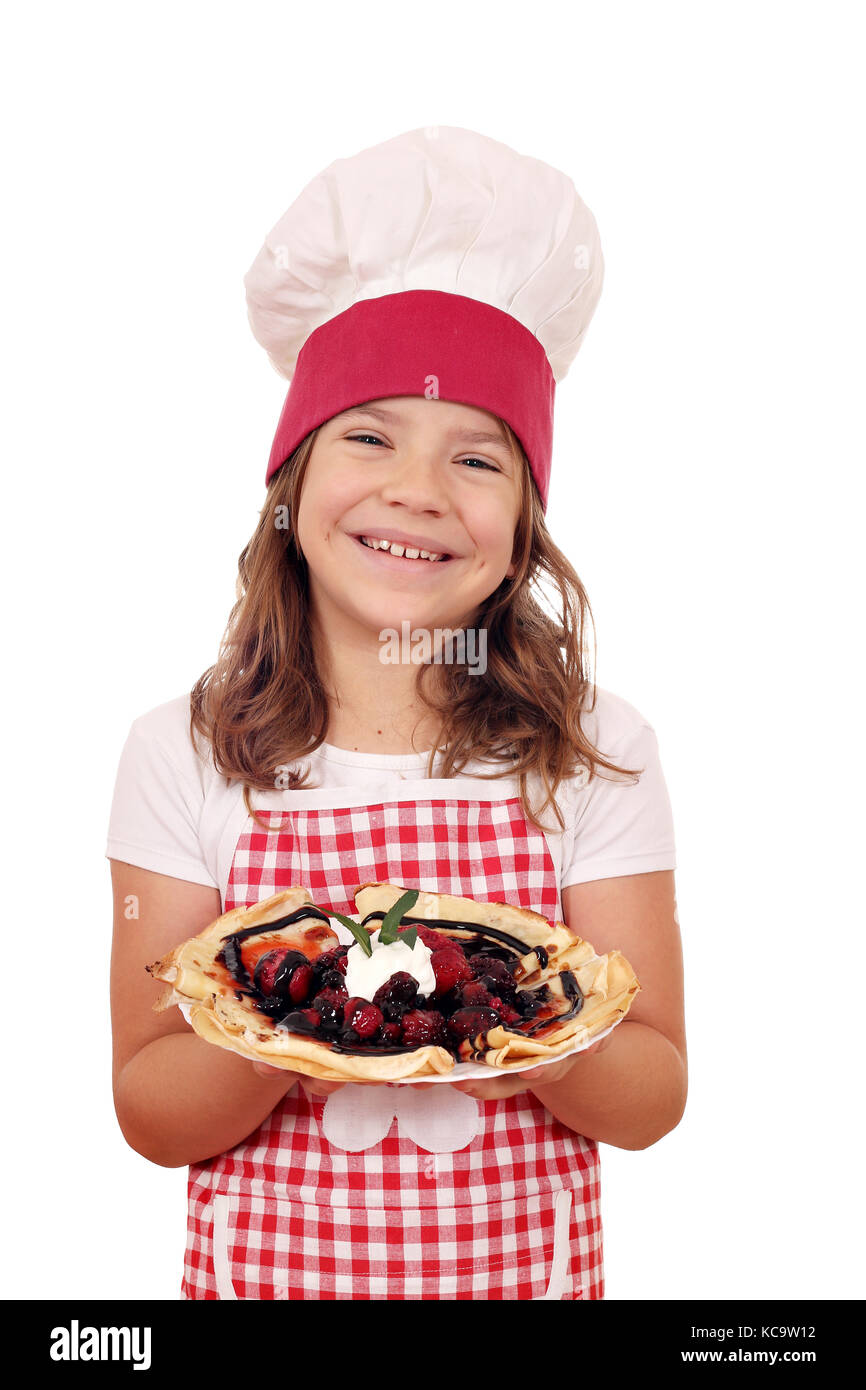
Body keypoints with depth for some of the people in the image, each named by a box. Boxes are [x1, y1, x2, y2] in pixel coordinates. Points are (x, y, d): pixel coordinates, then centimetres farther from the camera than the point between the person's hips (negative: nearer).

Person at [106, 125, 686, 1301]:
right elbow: (148, 1114, -9)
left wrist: (543, 1044, -28)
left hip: (528, 1266, 1)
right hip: (264, 1268, 0)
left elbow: (652, 1101, -9)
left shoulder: (598, 750, -11)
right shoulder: (184, 752, -11)